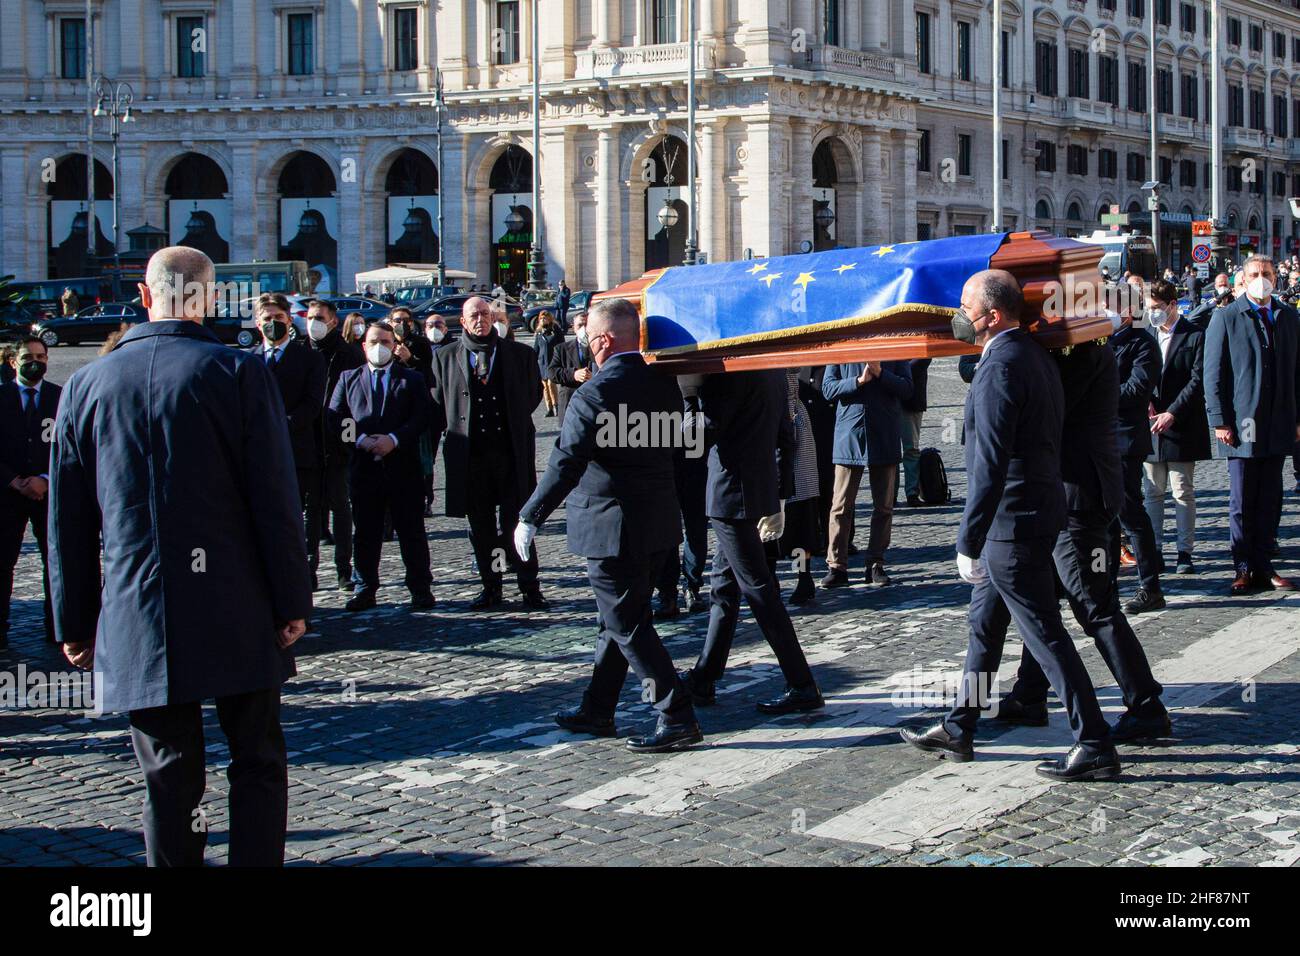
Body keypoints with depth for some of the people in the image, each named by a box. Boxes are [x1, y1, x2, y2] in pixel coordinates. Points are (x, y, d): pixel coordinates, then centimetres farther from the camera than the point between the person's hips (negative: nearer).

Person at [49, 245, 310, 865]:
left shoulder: (85, 385, 3)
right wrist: (292, 601, -1)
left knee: (168, 779, 8)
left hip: (135, 622, 2)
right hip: (237, 615, -2)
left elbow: (68, 521, 7)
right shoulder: (240, 373, -6)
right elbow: (277, 500, -9)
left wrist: (74, 623, 15)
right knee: (257, 764, 9)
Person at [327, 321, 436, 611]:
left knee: (411, 530, 2)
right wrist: (362, 440, -12)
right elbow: (335, 419, 3)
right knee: (365, 532, 6)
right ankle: (365, 590, 13)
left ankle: (420, 588, 9)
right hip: (363, 465, 1)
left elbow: (421, 418, -2)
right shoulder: (348, 378, 13)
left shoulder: (412, 379, 9)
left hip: (403, 466, -1)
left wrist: (394, 439, -16)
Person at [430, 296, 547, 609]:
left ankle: (529, 588, 7)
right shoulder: (445, 358, 6)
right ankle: (491, 588, 18)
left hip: (512, 453, -1)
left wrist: (515, 425, 8)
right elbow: (437, 407, 8)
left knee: (516, 523, -1)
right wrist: (455, 434, 3)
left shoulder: (520, 354, 5)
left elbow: (534, 394, 13)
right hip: (469, 455, 1)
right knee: (481, 526, 8)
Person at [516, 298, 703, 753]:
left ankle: (677, 717, -3)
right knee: (619, 619, 18)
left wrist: (529, 517, -12)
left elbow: (566, 464, -19)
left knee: (627, 626, -1)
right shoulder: (663, 382, 4)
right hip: (659, 522, 8)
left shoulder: (595, 394, -19)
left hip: (613, 526, -8)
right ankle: (596, 711, 29)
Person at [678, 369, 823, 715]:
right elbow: (785, 435, 15)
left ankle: (802, 686, -3)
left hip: (732, 492, -9)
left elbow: (705, 433, -20)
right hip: (762, 488, 9)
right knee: (724, 584, 16)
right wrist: (782, 489, 20)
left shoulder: (729, 370, -18)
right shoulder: (773, 370, 10)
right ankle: (703, 680, 24)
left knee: (757, 587, -4)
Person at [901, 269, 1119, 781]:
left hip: (1011, 522, -10)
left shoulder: (1000, 366, -19)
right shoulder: (1034, 354, 12)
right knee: (984, 623, 18)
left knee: (1045, 634, -4)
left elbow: (991, 464, -23)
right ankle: (958, 730, 29)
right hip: (1039, 507, 10)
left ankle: (1095, 746, 2)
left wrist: (968, 541, -21)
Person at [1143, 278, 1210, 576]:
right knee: (1152, 493, 7)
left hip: (1182, 427, -4)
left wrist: (1172, 413, -16)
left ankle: (1185, 552, 6)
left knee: (1183, 493, 1)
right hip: (1151, 427, 4)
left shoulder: (1195, 336, -4)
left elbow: (1198, 381, -9)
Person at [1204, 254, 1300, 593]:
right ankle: (1245, 569, 8)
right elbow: (1213, 373, -2)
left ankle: (1263, 566, 15)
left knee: (1270, 500, 7)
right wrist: (1220, 421, -8)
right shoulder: (1226, 318, 0)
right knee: (1242, 502, 1)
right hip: (1242, 425, -4)